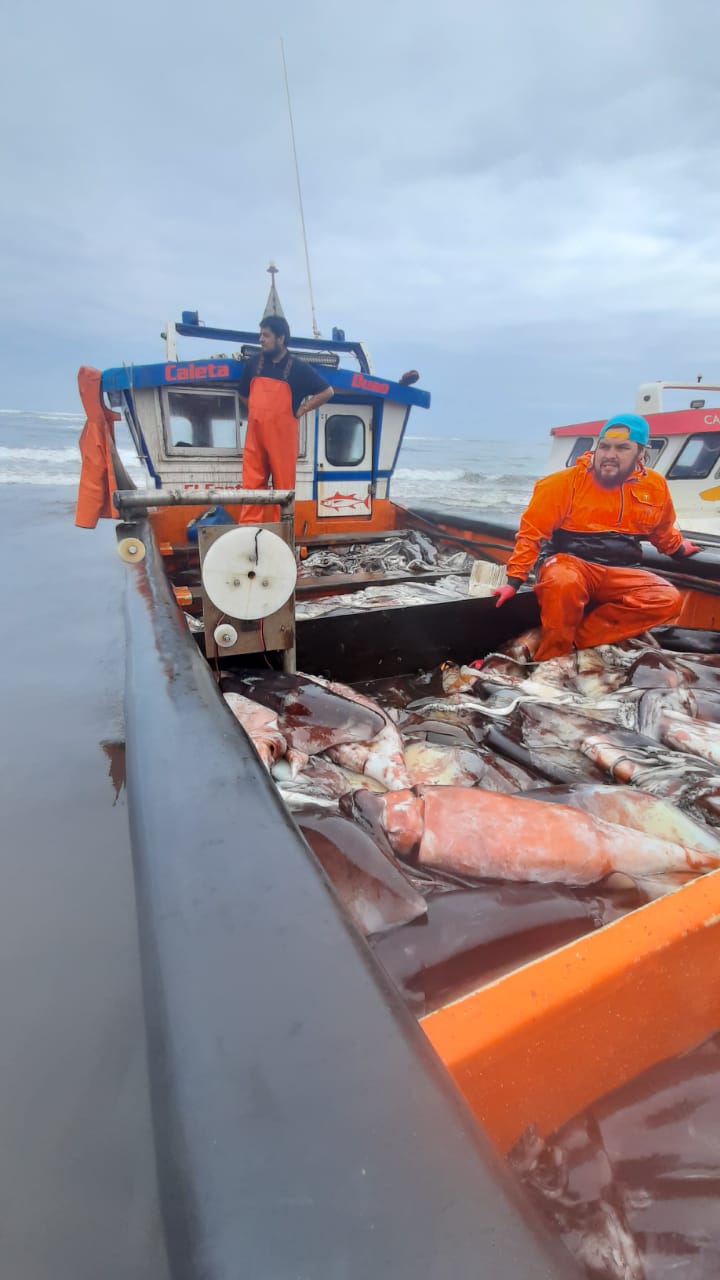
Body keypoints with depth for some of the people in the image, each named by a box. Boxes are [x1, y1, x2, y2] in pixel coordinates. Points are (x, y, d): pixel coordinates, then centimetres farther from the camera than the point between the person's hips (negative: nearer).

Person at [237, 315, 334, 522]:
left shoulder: (298, 368, -1)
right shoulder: (253, 363, 10)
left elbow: (327, 391, 1)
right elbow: (243, 394, 24)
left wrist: (301, 410, -1)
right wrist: (256, 413, 13)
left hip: (283, 436, -3)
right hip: (255, 435, 3)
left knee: (284, 486, 0)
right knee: (252, 484, 0)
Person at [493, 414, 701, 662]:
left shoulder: (655, 486, 7)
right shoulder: (565, 482, -7)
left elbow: (662, 530, 29)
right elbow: (531, 532, -6)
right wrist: (514, 580, -10)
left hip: (621, 573, 5)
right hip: (571, 562, -5)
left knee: (668, 599, -22)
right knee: (563, 584, -40)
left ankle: (571, 639, -24)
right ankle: (549, 658, -19)